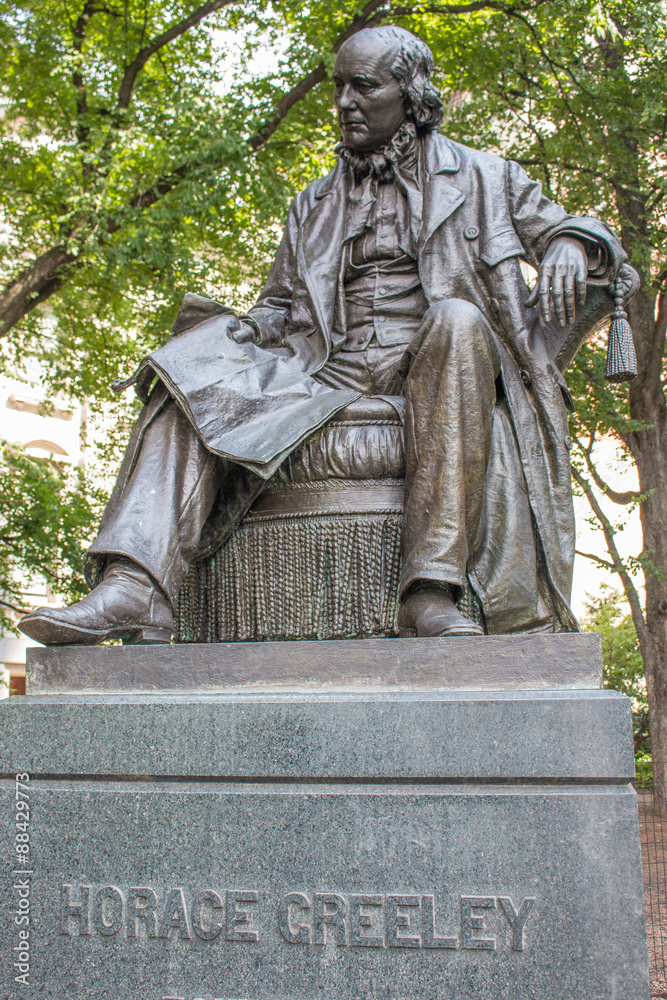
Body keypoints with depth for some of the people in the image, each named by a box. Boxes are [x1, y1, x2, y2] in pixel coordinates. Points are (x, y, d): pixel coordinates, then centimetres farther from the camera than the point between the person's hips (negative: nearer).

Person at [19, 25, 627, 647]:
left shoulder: (478, 177, 16)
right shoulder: (313, 206, 24)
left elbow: (576, 230, 15)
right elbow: (279, 306, 23)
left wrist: (572, 246, -11)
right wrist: (247, 328, -2)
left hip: (439, 372, -2)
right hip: (332, 374, 3)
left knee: (456, 320, -37)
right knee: (196, 376, -22)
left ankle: (432, 593, -43)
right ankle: (134, 590, -40)